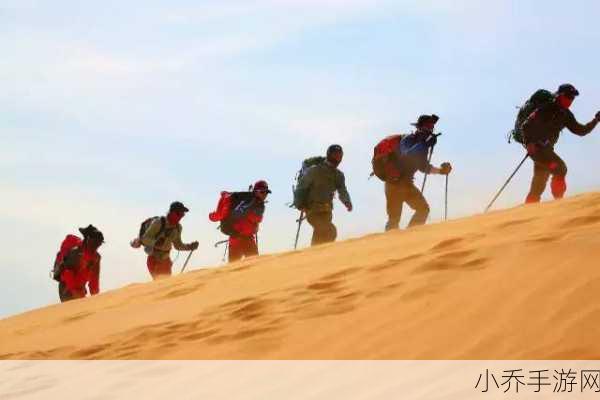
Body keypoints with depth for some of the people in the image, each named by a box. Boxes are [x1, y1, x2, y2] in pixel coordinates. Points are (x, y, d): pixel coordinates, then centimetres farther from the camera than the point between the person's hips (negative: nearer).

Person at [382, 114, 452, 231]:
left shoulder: (421, 144, 10)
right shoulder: (407, 140, -14)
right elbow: (407, 156, -33)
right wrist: (424, 143, -31)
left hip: (407, 184, 8)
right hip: (395, 184, -8)